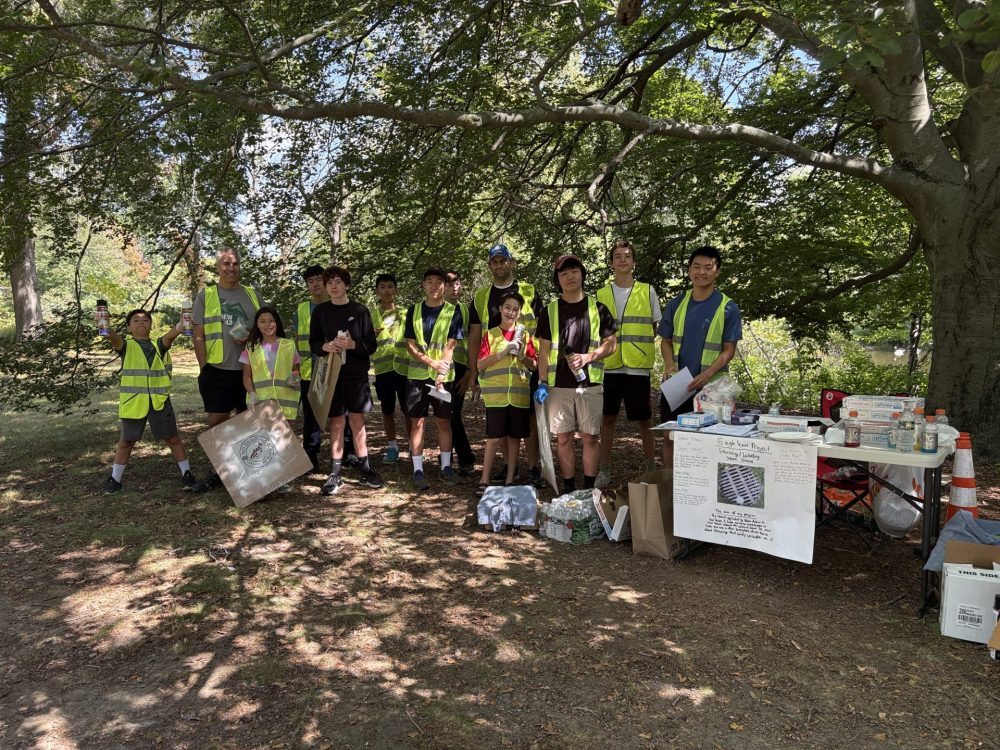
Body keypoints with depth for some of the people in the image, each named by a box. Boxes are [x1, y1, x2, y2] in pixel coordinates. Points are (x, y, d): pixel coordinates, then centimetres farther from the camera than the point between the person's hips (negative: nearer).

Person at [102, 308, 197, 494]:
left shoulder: (159, 345, 7)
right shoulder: (126, 346, 3)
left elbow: (173, 333, -11)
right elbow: (114, 338, -18)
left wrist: (184, 321, -30)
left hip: (160, 401, 1)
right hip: (133, 402, -1)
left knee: (172, 438, 7)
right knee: (126, 441, 12)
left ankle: (186, 473, 18)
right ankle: (115, 479, 24)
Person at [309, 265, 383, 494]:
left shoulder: (360, 310, 1)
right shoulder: (320, 311, 5)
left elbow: (371, 345, 0)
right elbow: (313, 343, 8)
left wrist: (353, 344, -18)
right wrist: (325, 346, -14)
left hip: (357, 373, -1)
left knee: (357, 421, 4)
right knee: (336, 423, 4)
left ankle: (365, 469, 14)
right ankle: (335, 474, 11)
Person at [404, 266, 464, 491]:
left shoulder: (453, 312, 0)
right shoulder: (414, 311, 5)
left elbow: (450, 346, -6)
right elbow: (410, 345, 0)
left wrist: (441, 375, -16)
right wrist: (433, 363, -13)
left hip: (444, 376, -1)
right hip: (417, 375, 1)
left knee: (444, 422, 7)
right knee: (417, 422, 1)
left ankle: (446, 466, 20)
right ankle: (418, 470, 8)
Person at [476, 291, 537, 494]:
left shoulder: (524, 336, 9)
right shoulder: (490, 335, 4)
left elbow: (535, 365, 9)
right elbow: (480, 365, -4)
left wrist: (522, 355, -10)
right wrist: (503, 353, -14)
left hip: (520, 395, 2)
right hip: (496, 395, -2)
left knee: (514, 437, 8)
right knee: (494, 437, -4)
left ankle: (510, 479, 18)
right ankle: (484, 479, 7)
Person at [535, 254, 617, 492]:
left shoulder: (597, 309, 6)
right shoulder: (549, 311, 8)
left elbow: (610, 345, 5)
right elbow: (544, 350, 7)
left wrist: (588, 357, -12)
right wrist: (542, 383, -2)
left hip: (590, 383, -1)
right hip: (559, 384, 1)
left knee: (590, 438, 3)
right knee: (563, 439, 4)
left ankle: (589, 489, 14)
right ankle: (568, 489, 16)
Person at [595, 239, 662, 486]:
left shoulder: (647, 291, 4)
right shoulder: (602, 294, 9)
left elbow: (654, 328, 10)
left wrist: (639, 345, -2)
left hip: (638, 366, -2)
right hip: (609, 365, 2)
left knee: (644, 419, 6)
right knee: (607, 418, 7)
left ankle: (650, 466, 21)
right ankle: (604, 470, 17)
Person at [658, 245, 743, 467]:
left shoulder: (727, 307, -4)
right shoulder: (676, 304, 5)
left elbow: (729, 350, -5)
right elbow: (666, 341, 9)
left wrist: (706, 375, -20)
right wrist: (669, 364, -12)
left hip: (709, 386, -3)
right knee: (670, 437, 7)